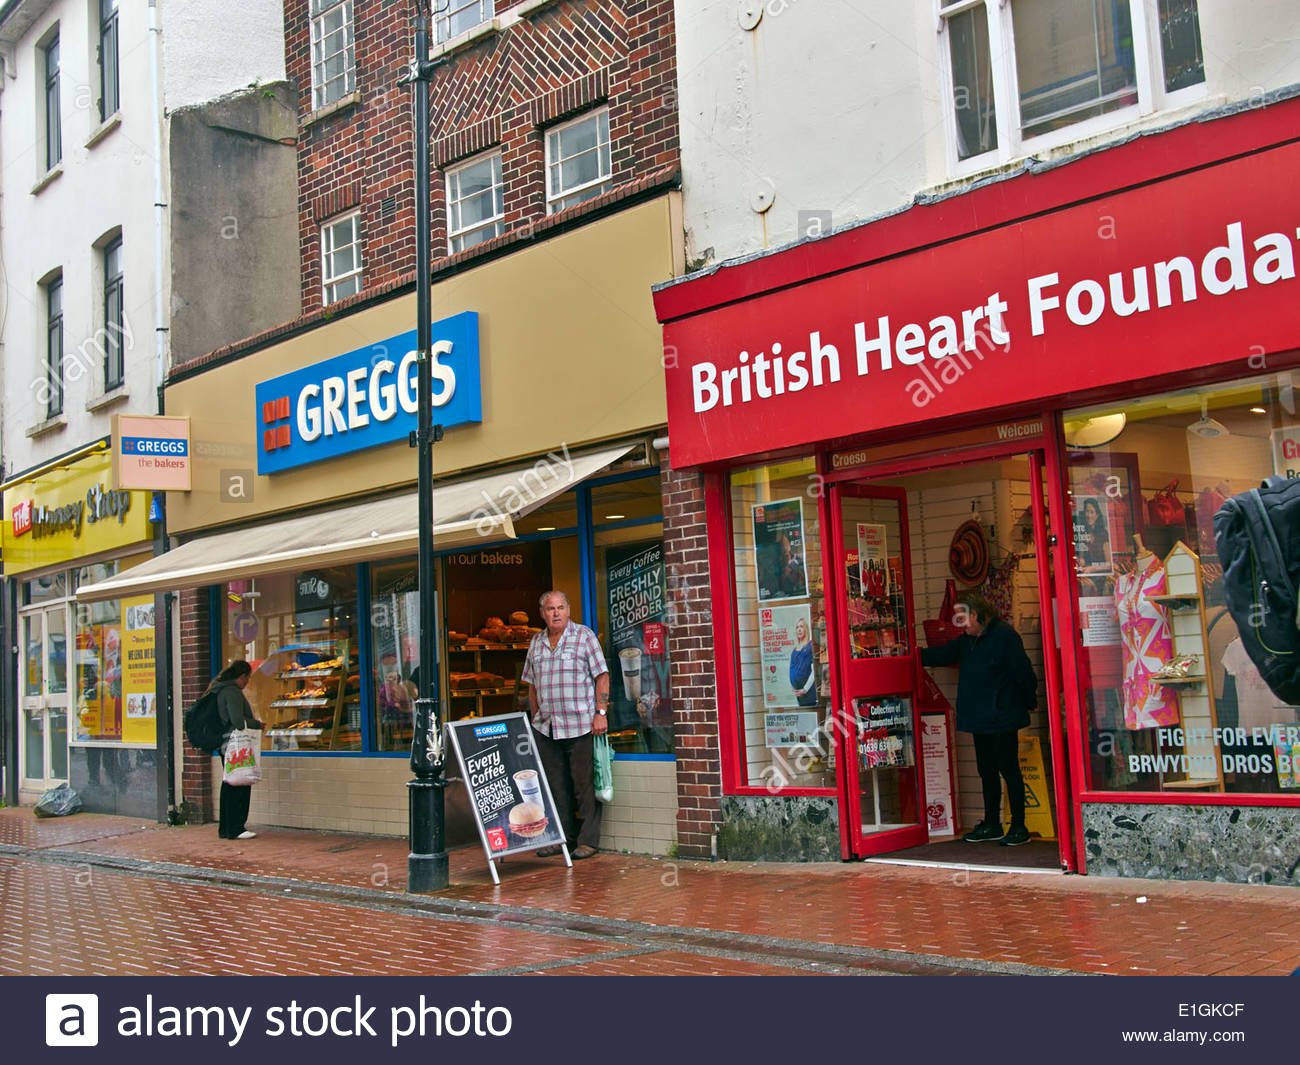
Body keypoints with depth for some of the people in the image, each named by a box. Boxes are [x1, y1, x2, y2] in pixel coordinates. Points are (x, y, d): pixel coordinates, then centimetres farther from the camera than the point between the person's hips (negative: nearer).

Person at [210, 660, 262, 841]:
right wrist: (258, 724, -8)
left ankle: (225, 828, 20)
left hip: (225, 746, 10)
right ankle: (235, 829, -2)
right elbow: (238, 720, -23)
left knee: (229, 787, 15)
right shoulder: (233, 692, -15)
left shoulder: (219, 690, 16)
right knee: (240, 786, -5)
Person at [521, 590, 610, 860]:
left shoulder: (584, 636, 0)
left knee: (585, 785, -1)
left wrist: (600, 713, -11)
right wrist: (536, 717, 14)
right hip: (546, 728, 5)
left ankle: (588, 840, 6)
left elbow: (602, 675, -4)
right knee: (556, 787, 9)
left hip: (581, 725, -5)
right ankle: (561, 838, 19)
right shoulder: (537, 642, 14)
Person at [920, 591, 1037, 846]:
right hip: (980, 720, 9)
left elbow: (1023, 672, -14)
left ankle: (1019, 827, 5)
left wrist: (1029, 702, -6)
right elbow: (944, 654, 18)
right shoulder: (968, 640, 13)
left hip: (1002, 719, -9)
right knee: (987, 770, 13)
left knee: (1009, 769, -3)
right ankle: (992, 825, 22)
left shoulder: (1004, 635, -14)